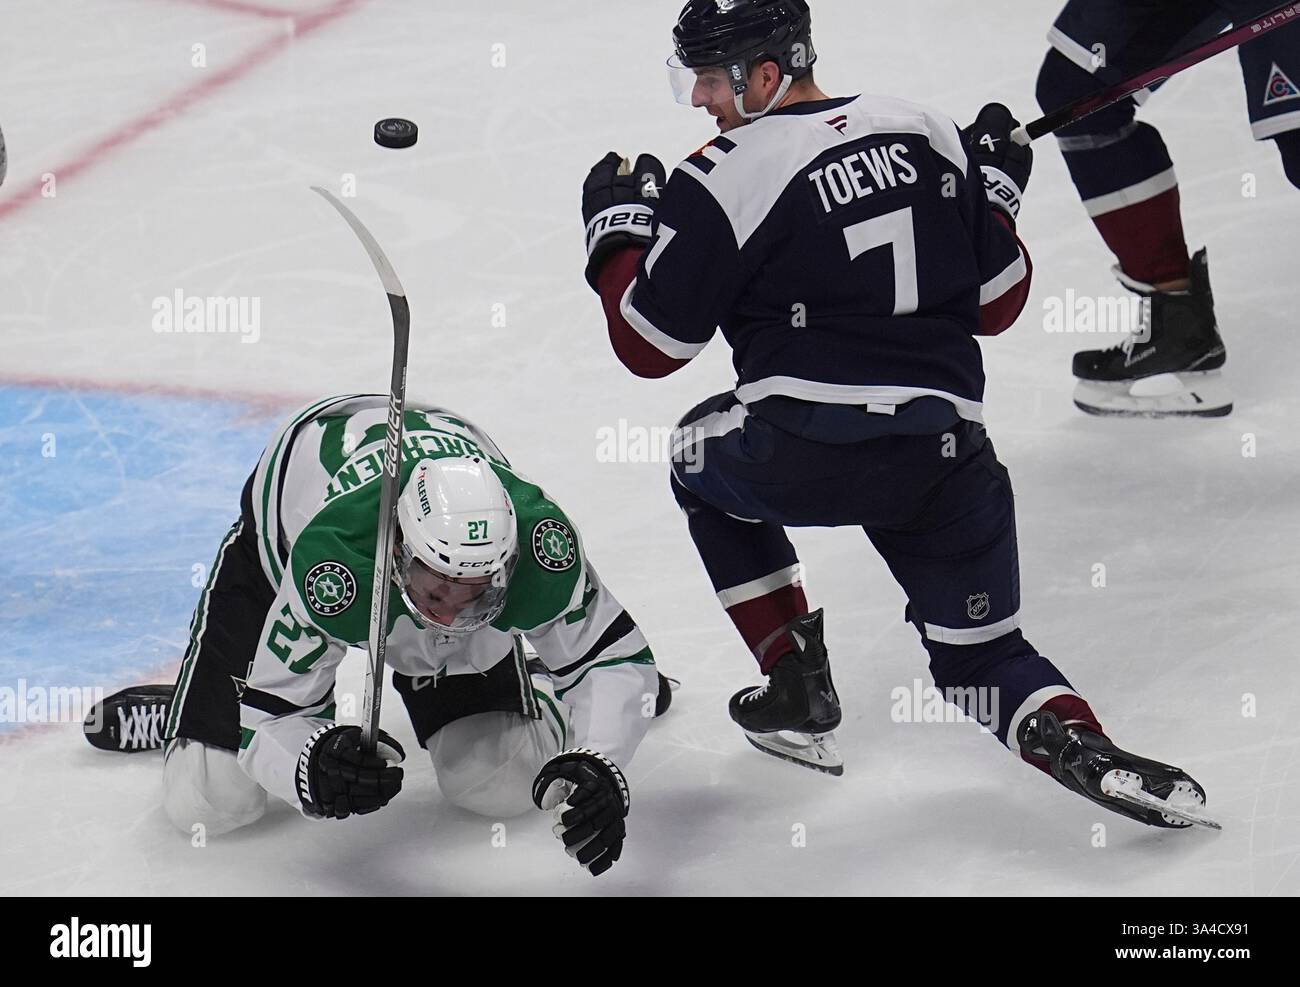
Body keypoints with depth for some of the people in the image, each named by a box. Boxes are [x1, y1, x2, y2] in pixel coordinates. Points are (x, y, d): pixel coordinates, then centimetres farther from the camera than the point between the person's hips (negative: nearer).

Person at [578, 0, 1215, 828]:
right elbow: (999, 302, 14)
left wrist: (616, 226, 16)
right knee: (984, 655, 18)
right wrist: (998, 187, 31)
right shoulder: (930, 135, 10)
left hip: (807, 451, -4)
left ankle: (799, 693, 25)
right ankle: (1083, 747, -14)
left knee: (705, 457, 31)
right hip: (945, 455, 4)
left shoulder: (722, 181, -5)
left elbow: (650, 346, 1)